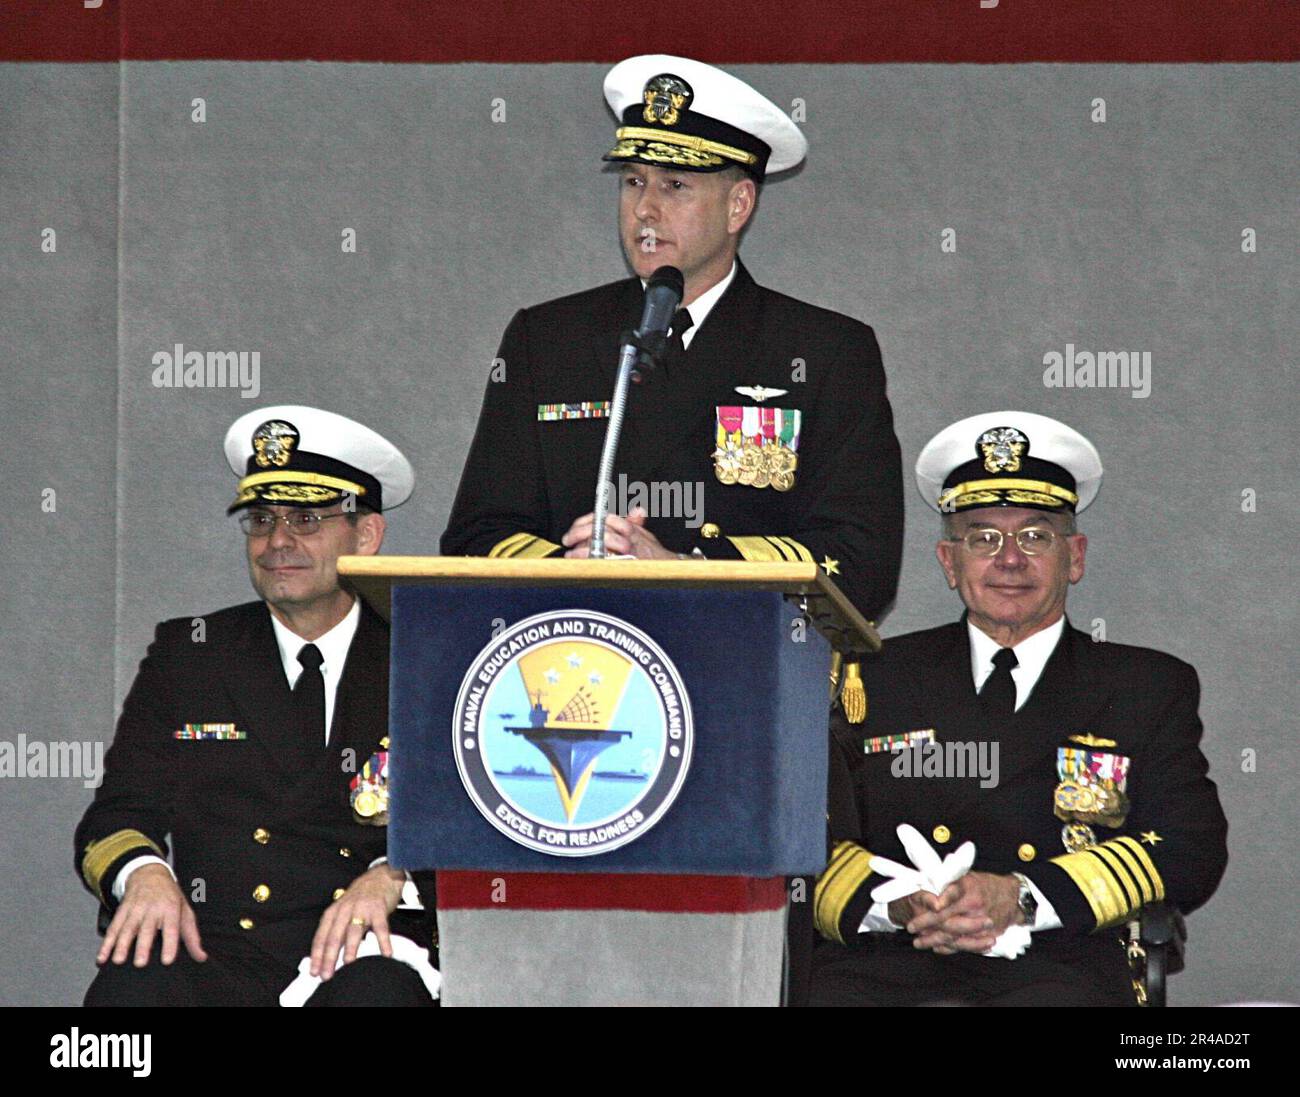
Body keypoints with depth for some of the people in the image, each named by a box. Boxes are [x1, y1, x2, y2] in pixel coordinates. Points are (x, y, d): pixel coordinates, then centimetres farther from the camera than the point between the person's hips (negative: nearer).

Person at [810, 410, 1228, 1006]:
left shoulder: (1151, 687, 17)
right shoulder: (875, 680, 20)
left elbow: (1191, 852, 4)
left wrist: (1021, 900, -11)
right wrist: (895, 903, -12)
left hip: (1060, 969, -1)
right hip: (885, 966, 1)